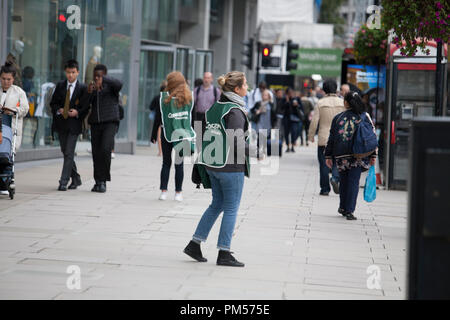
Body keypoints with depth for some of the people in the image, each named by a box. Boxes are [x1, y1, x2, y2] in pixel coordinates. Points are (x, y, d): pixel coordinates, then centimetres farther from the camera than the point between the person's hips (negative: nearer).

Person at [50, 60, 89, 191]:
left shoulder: (83, 88, -3)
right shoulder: (60, 86, 7)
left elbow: (86, 107, 0)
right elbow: (53, 103, 10)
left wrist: (77, 113, -17)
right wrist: (59, 110, -9)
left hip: (74, 124, -4)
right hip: (61, 123, 4)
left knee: (69, 153, -9)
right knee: (65, 152, 12)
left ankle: (63, 182, -9)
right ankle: (76, 179, 27)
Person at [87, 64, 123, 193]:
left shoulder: (111, 85, -2)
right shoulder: (93, 87, 13)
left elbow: (119, 84, -27)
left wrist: (104, 79, -37)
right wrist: (89, 92, -11)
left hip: (110, 122, -5)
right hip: (95, 123, 5)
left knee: (105, 149, -20)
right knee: (96, 153, 0)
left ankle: (103, 181, -10)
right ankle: (98, 182, 7)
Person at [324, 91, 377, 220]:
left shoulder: (337, 118, 6)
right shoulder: (365, 116, 3)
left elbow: (331, 138, 6)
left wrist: (328, 156, 11)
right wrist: (373, 155, 5)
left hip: (341, 155, 1)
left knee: (344, 180, 16)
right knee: (354, 182, -1)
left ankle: (343, 207, 23)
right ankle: (349, 211, -7)